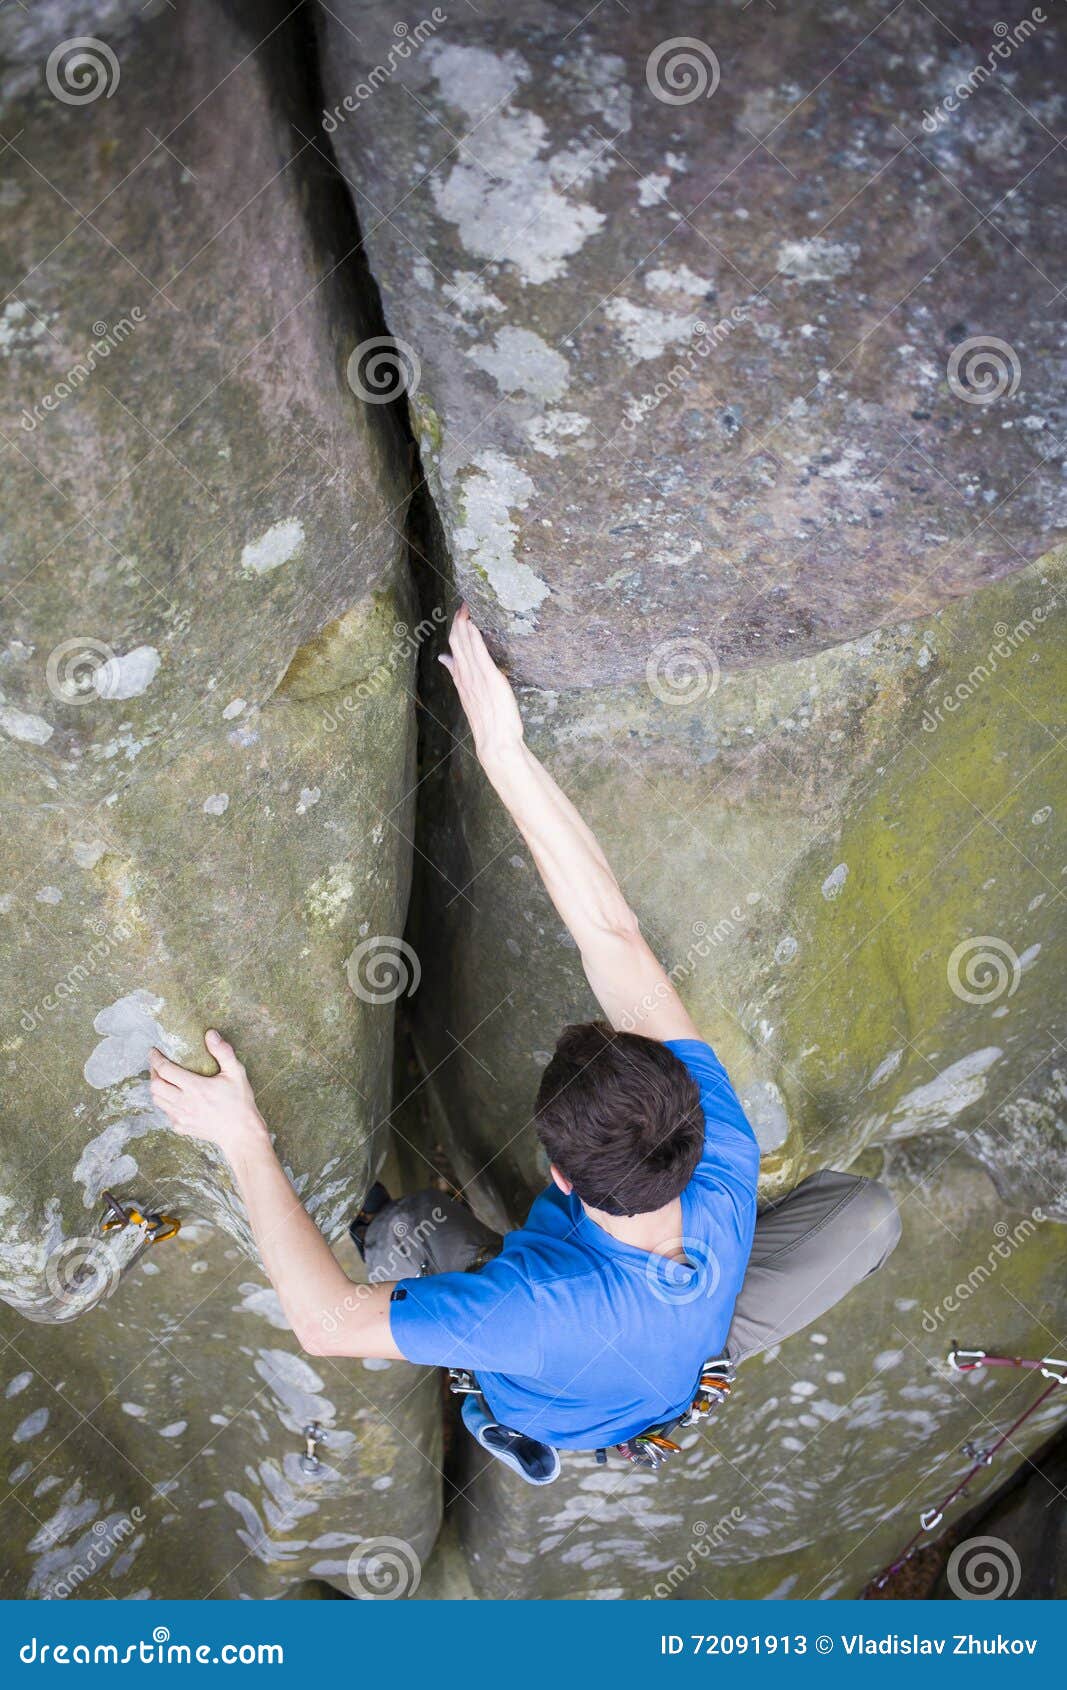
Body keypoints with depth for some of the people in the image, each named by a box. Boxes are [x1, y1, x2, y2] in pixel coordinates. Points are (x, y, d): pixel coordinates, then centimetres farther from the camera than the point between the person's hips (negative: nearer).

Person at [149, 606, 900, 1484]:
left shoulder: (544, 1302, -49)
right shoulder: (724, 1164, -41)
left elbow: (325, 1322, -38)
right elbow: (613, 931, -43)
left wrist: (245, 1141, -36)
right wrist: (507, 753, -44)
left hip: (549, 1408, -2)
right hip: (687, 1371, 3)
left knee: (413, 1226, -15)